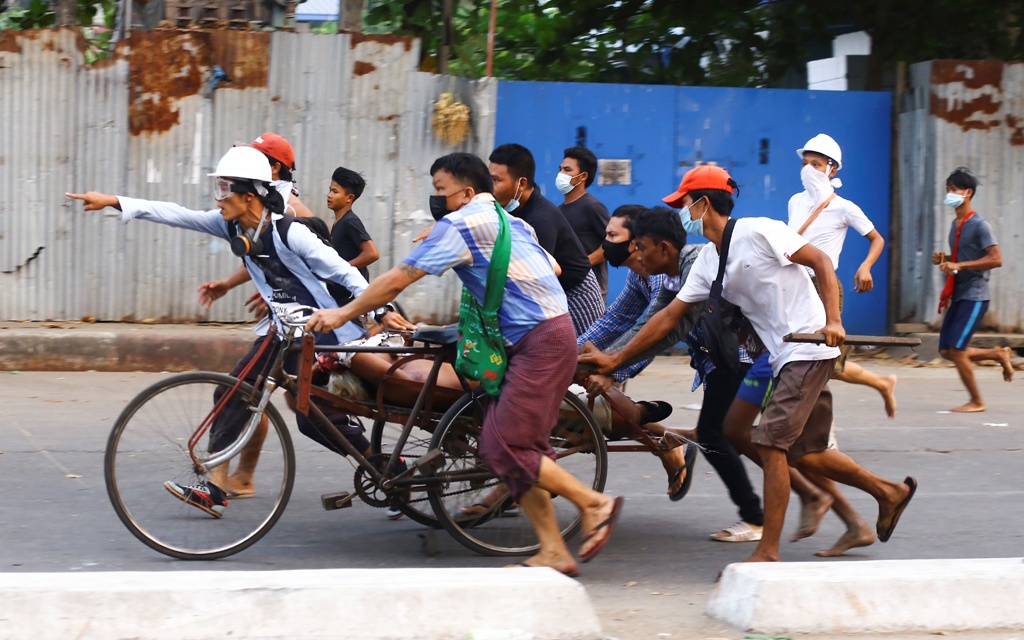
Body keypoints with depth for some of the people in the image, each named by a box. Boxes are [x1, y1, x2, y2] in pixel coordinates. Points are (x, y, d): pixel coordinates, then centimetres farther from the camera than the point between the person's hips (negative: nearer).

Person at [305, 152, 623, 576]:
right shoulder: (508, 220, 20)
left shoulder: (459, 224, -7)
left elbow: (397, 280, -7)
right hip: (549, 334, 10)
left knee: (504, 448, -11)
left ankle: (595, 504, -3)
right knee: (515, 448, 7)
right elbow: (553, 268, 27)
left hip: (541, 341, -10)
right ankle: (552, 551, 6)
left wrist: (342, 314, 0)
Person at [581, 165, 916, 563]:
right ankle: (889, 493, 29)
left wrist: (833, 321, -23)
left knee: (770, 446, -13)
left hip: (810, 348, -9)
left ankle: (768, 553, -9)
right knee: (802, 453, 12)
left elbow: (821, 262, -12)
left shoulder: (758, 232, -12)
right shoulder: (707, 262, 12)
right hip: (785, 357, 9)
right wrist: (616, 360, 13)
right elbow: (669, 317, 15)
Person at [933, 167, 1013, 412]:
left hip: (974, 297, -9)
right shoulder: (955, 225, 15)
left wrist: (959, 265, -24)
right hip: (958, 296, 9)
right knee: (946, 351, 7)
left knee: (956, 350, -12)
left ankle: (976, 401, 2)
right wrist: (944, 259, 8)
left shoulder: (979, 224, -12)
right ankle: (999, 354, 23)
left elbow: (996, 259, -20)